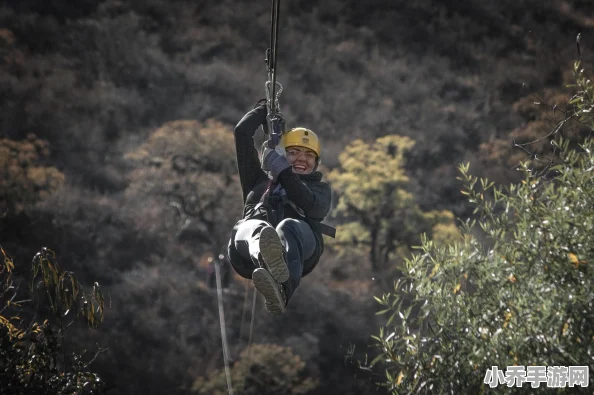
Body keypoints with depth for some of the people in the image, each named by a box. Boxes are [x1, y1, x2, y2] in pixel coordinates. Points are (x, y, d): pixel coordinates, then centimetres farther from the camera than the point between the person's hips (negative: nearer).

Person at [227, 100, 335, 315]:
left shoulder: (320, 188, 35)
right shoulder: (260, 179, 39)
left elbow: (313, 207, 8)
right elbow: (242, 132, 34)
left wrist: (283, 171, 4)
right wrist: (265, 107, 48)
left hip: (301, 243, -1)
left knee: (288, 227, -39)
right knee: (254, 229, -37)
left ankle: (280, 290, -74)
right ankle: (269, 260, -78)